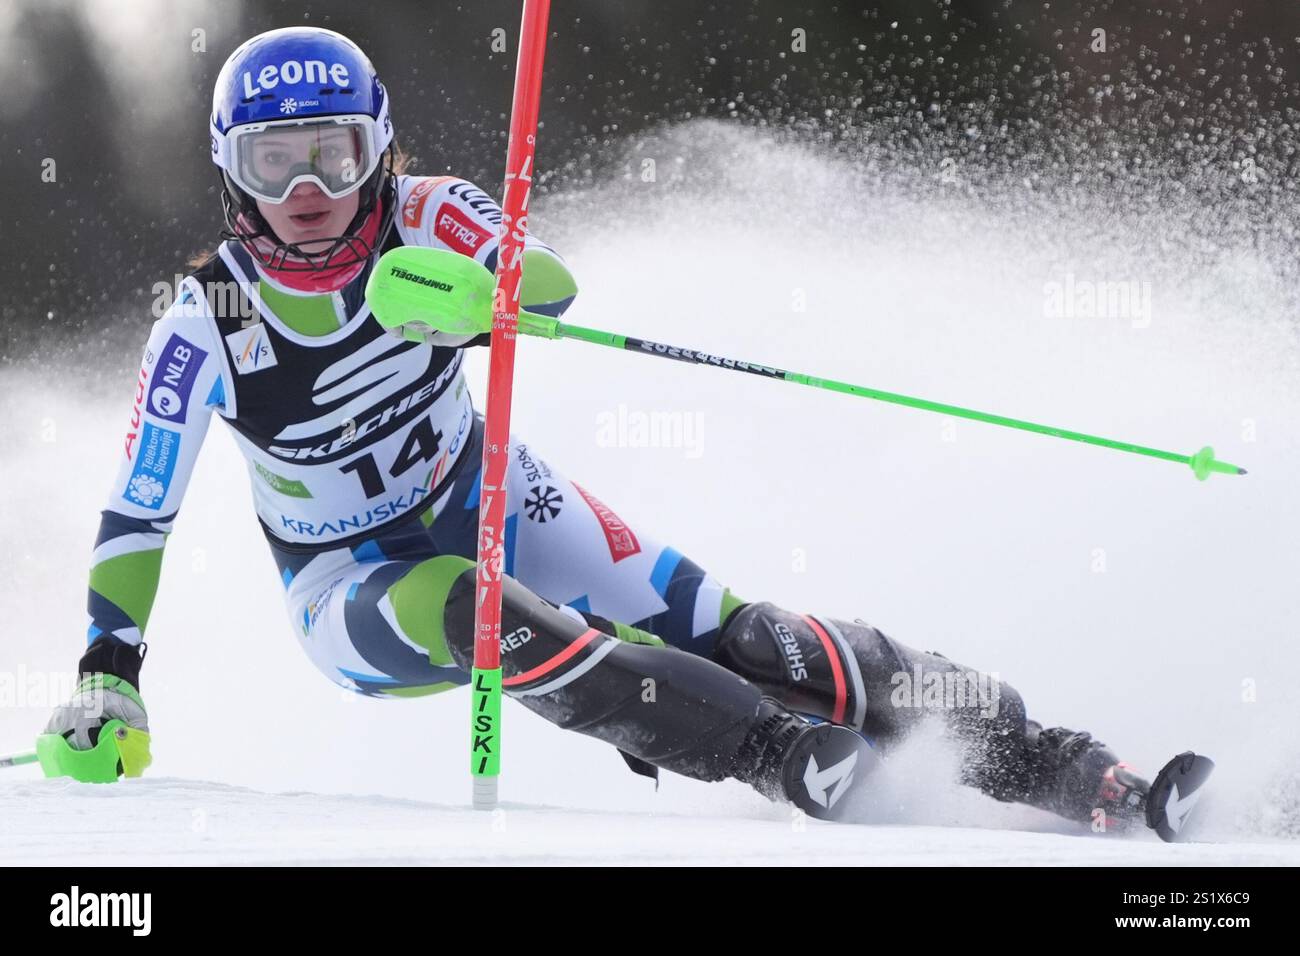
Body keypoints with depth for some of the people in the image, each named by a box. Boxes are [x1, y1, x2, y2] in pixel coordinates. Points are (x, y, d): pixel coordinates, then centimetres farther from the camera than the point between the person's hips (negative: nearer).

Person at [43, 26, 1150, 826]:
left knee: (718, 630, -15)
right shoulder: (205, 326, -16)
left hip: (492, 503, 2)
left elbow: (551, 281, -32)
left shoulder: (424, 222, -14)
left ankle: (1028, 756, -15)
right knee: (470, 608, -36)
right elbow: (137, 517, -10)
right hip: (355, 586, -2)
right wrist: (106, 682, -19)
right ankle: (790, 756, -40)